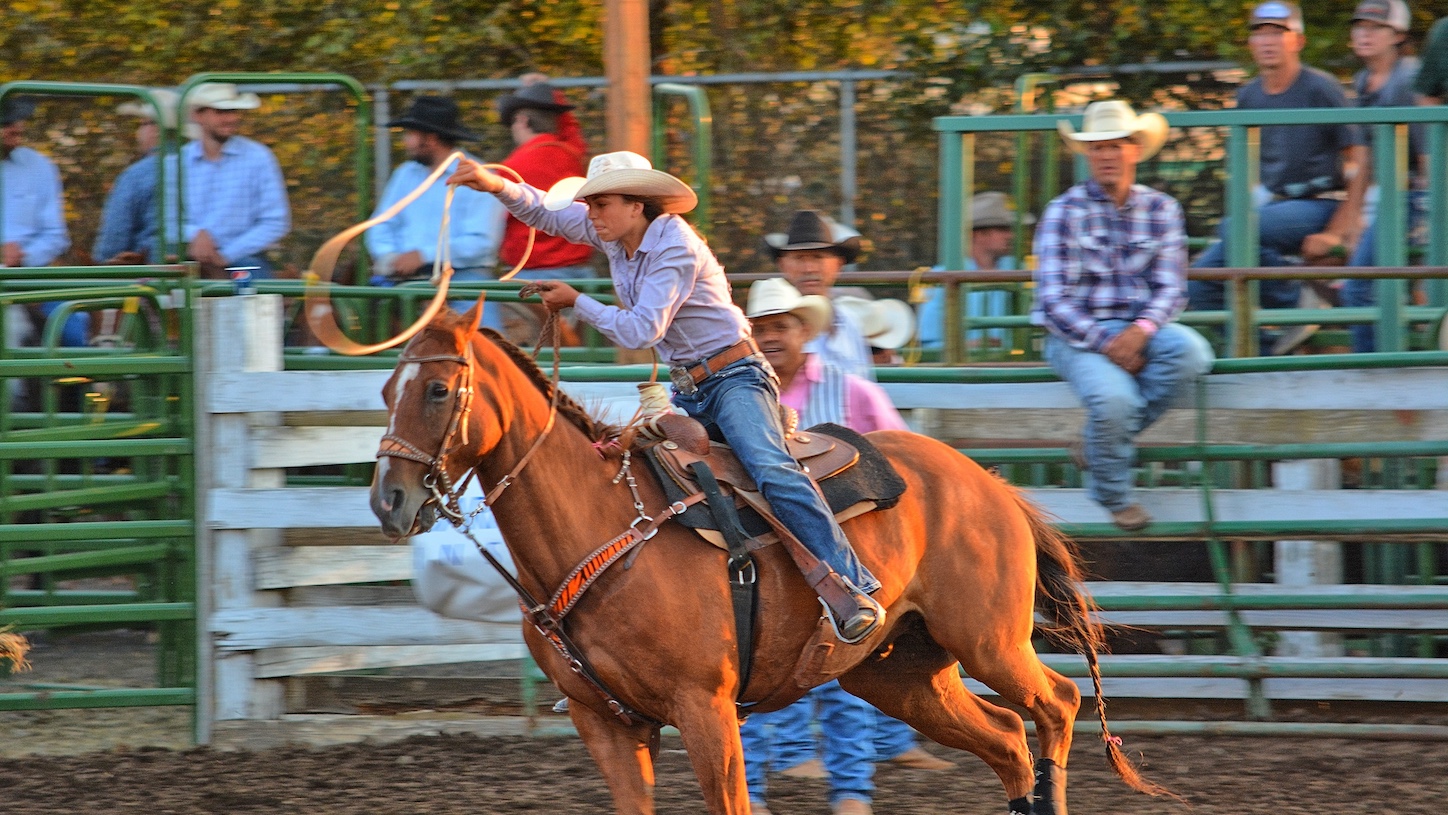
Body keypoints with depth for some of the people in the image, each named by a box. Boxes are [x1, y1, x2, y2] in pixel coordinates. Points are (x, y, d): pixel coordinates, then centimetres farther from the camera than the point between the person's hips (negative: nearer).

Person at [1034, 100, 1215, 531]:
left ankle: (1101, 444, -14)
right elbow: (1053, 299, -8)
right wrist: (1105, 343, -20)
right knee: (1114, 396, -34)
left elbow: (1170, 288, 3)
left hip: (1139, 331, 4)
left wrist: (1141, 330, -18)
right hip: (1076, 335, -4)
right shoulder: (1065, 212, -1)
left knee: (1191, 351, -29)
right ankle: (1113, 495, -6)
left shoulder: (1160, 209, 9)